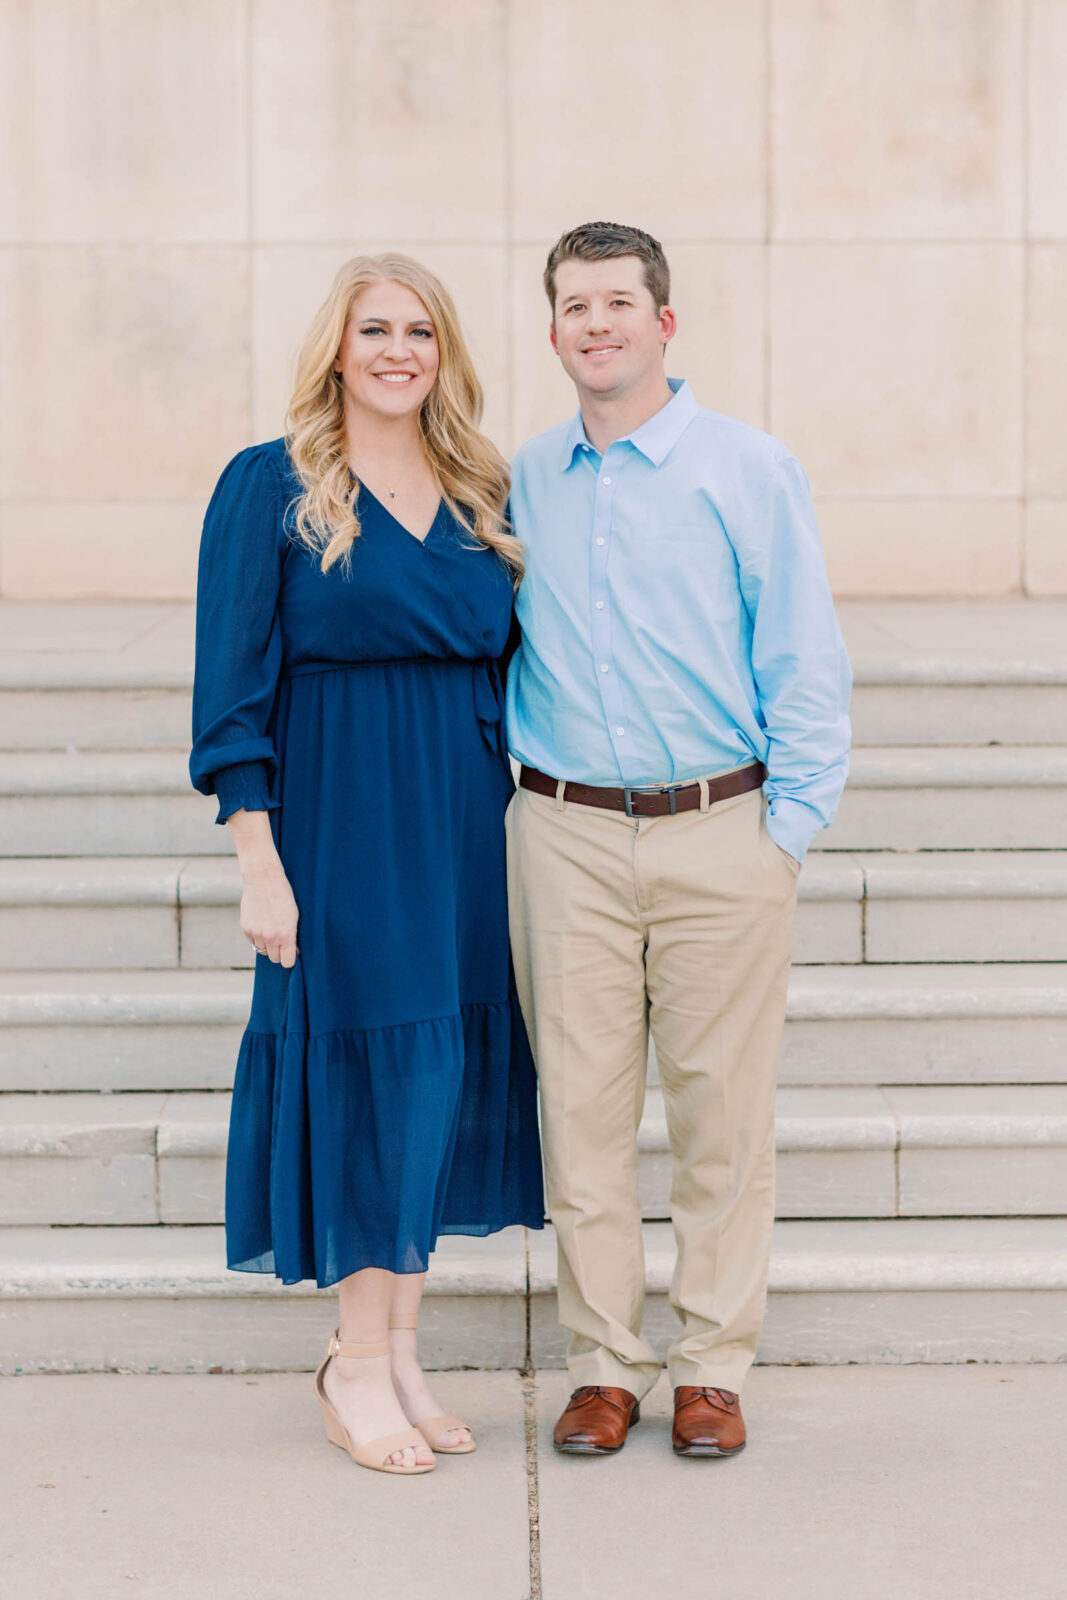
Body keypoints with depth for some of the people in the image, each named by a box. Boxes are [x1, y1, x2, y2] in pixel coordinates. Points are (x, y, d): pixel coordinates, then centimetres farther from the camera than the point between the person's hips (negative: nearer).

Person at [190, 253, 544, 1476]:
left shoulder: (479, 495, 11)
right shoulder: (271, 488, -3)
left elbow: (504, 668, 15)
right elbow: (235, 685, -7)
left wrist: (523, 828, 8)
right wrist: (256, 859, -13)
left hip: (467, 824, 5)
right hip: (339, 823, -5)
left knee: (444, 1078, 6)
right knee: (378, 1072, -4)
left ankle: (396, 1351, 18)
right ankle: (359, 1365, 10)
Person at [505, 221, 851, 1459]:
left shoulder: (750, 470, 1)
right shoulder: (523, 483, 9)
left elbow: (805, 663, 1)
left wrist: (788, 828, -4)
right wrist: (503, 788, 10)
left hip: (719, 832, -2)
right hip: (566, 835, 2)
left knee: (722, 1109, 2)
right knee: (581, 1104, 4)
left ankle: (712, 1368, 14)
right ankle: (604, 1364, 15)